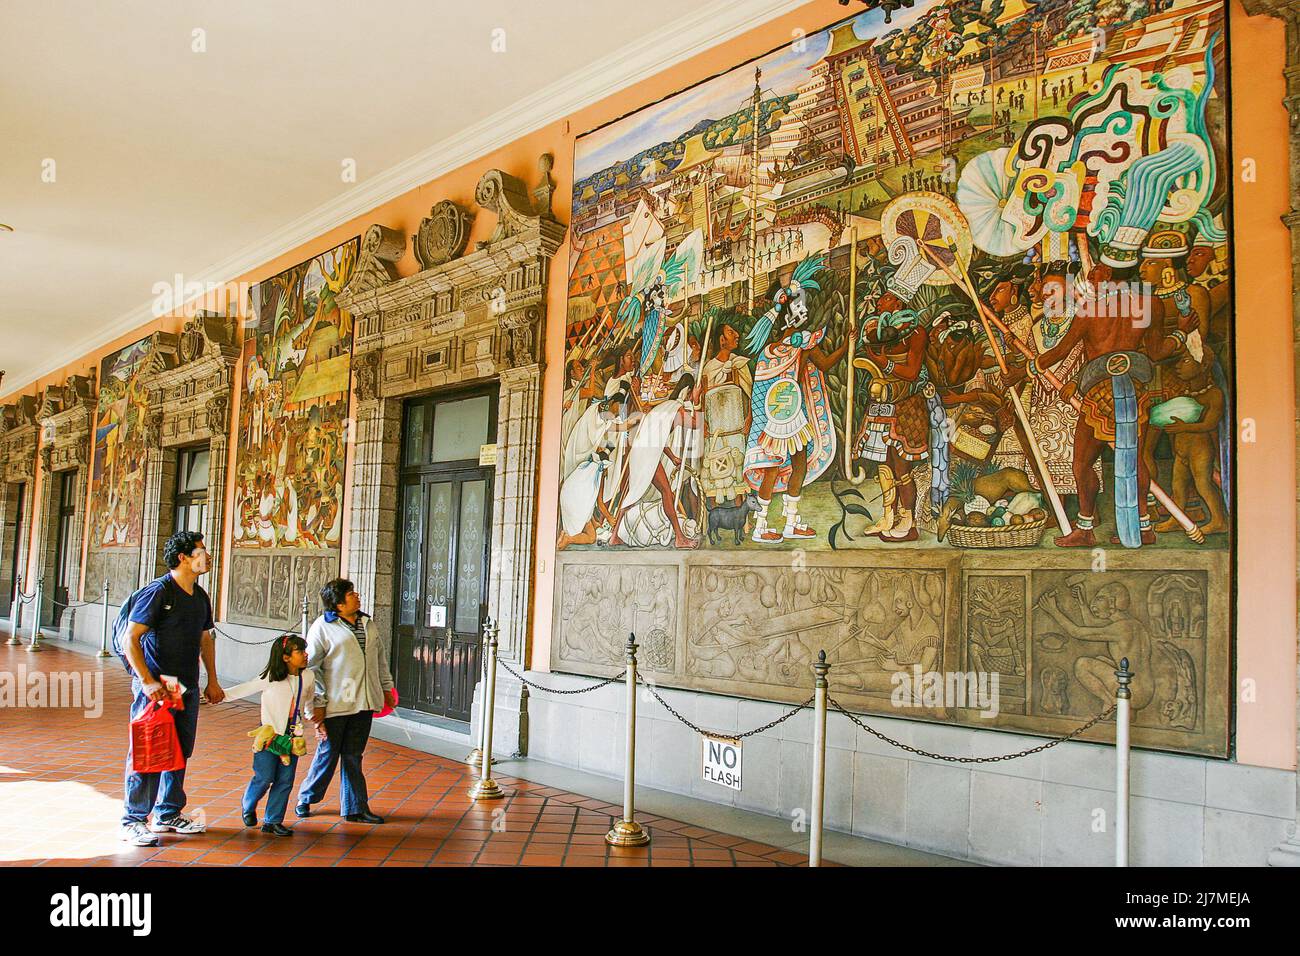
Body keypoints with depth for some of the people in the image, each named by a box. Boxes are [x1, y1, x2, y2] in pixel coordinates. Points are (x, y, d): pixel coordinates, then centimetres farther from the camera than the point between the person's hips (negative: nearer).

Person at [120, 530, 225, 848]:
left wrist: (212, 681, 19)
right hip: (156, 687, -7)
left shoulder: (200, 596, 11)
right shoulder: (157, 592, -13)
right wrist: (148, 681, -22)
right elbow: (131, 639, -16)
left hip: (187, 688, 8)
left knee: (179, 752, 14)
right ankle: (133, 821, 9)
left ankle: (168, 814, 26)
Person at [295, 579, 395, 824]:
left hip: (364, 702, 5)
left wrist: (387, 688, 19)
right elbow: (311, 667, -8)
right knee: (328, 753, 6)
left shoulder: (367, 623, 11)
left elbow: (381, 656, 20)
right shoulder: (322, 627, -7)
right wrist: (318, 704, -11)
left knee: (353, 756, 10)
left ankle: (355, 808, 16)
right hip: (336, 703, -5)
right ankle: (306, 798, 29)